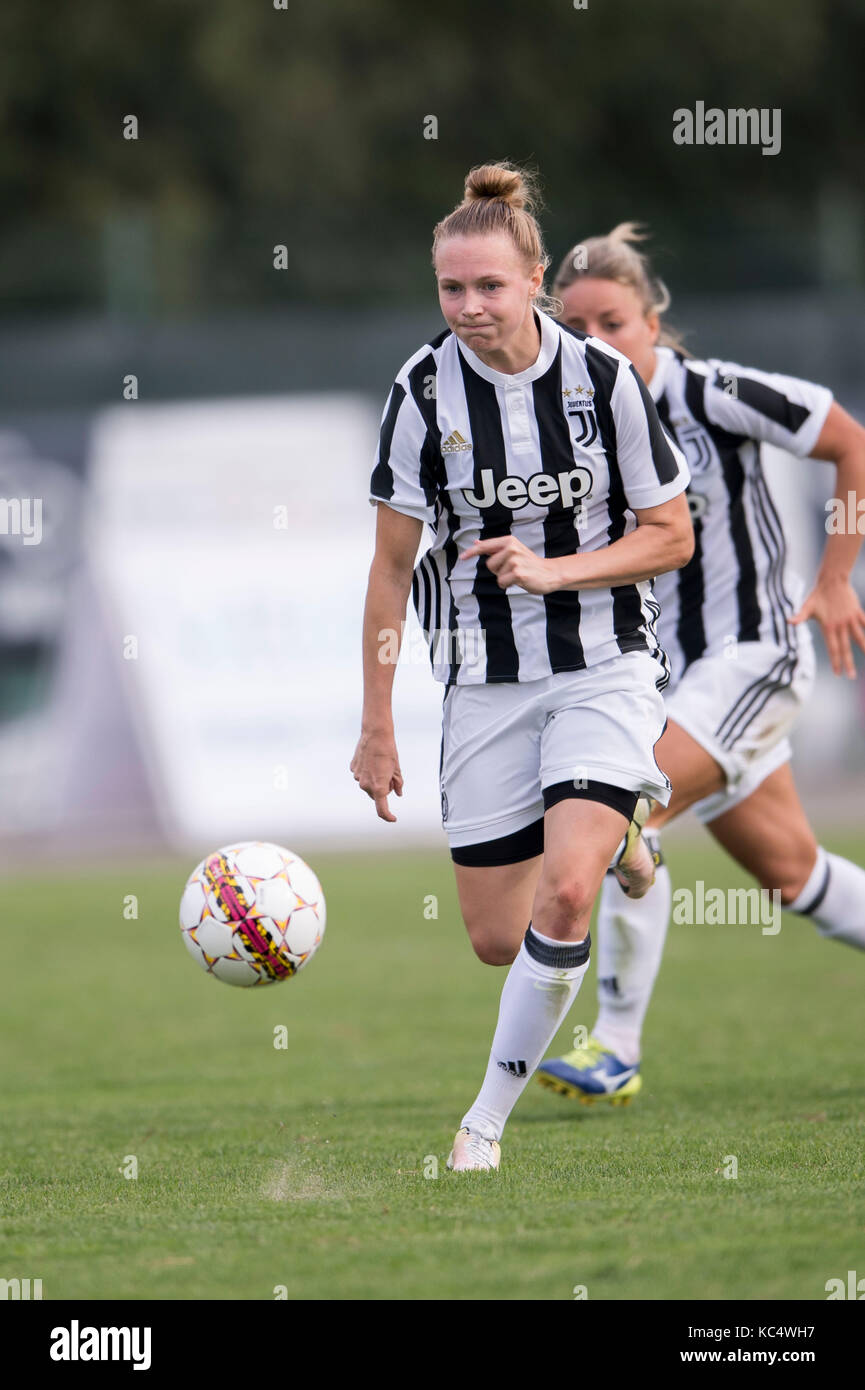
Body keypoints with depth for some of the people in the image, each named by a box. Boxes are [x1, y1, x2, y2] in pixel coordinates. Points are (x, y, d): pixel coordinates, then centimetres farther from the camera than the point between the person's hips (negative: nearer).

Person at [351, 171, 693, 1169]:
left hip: (604, 666, -2)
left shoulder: (603, 377, -8)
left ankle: (490, 1115, -8)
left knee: (566, 893, -23)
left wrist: (553, 570, -16)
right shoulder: (424, 389, -6)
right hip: (486, 680, 2)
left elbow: (671, 537, 0)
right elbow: (391, 566, 1)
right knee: (496, 940, 5)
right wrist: (376, 727, 0)